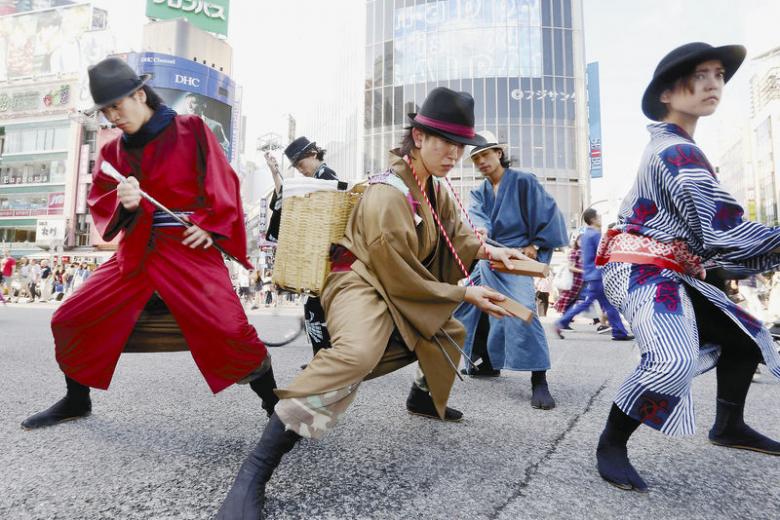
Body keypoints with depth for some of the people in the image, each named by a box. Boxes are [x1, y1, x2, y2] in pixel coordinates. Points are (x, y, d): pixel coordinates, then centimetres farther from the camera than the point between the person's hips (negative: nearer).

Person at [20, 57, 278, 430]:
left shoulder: (191, 130, 1)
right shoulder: (112, 151, 14)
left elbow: (223, 186, 0)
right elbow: (98, 203, 9)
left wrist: (211, 227, -12)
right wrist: (122, 203, -13)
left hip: (190, 250, -6)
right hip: (135, 253, 6)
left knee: (229, 330, -20)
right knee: (69, 321, 8)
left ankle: (274, 406, 1)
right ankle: (77, 400, 33)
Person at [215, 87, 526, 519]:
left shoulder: (434, 187, 5)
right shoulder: (388, 195, -25)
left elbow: (455, 232, 19)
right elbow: (403, 277, -21)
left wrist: (488, 250, 2)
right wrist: (463, 294, -14)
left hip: (403, 284, 10)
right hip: (362, 281, -10)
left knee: (451, 331, 25)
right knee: (358, 352, -40)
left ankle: (423, 395, 51)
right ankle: (255, 471, -34)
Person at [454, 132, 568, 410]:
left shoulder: (524, 181, -1)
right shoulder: (478, 192, 13)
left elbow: (549, 214, -3)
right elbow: (477, 216, -8)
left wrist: (535, 245, -9)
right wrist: (480, 229, -31)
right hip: (487, 259, 7)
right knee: (469, 304, 12)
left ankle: (539, 381, -17)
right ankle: (489, 362, 29)